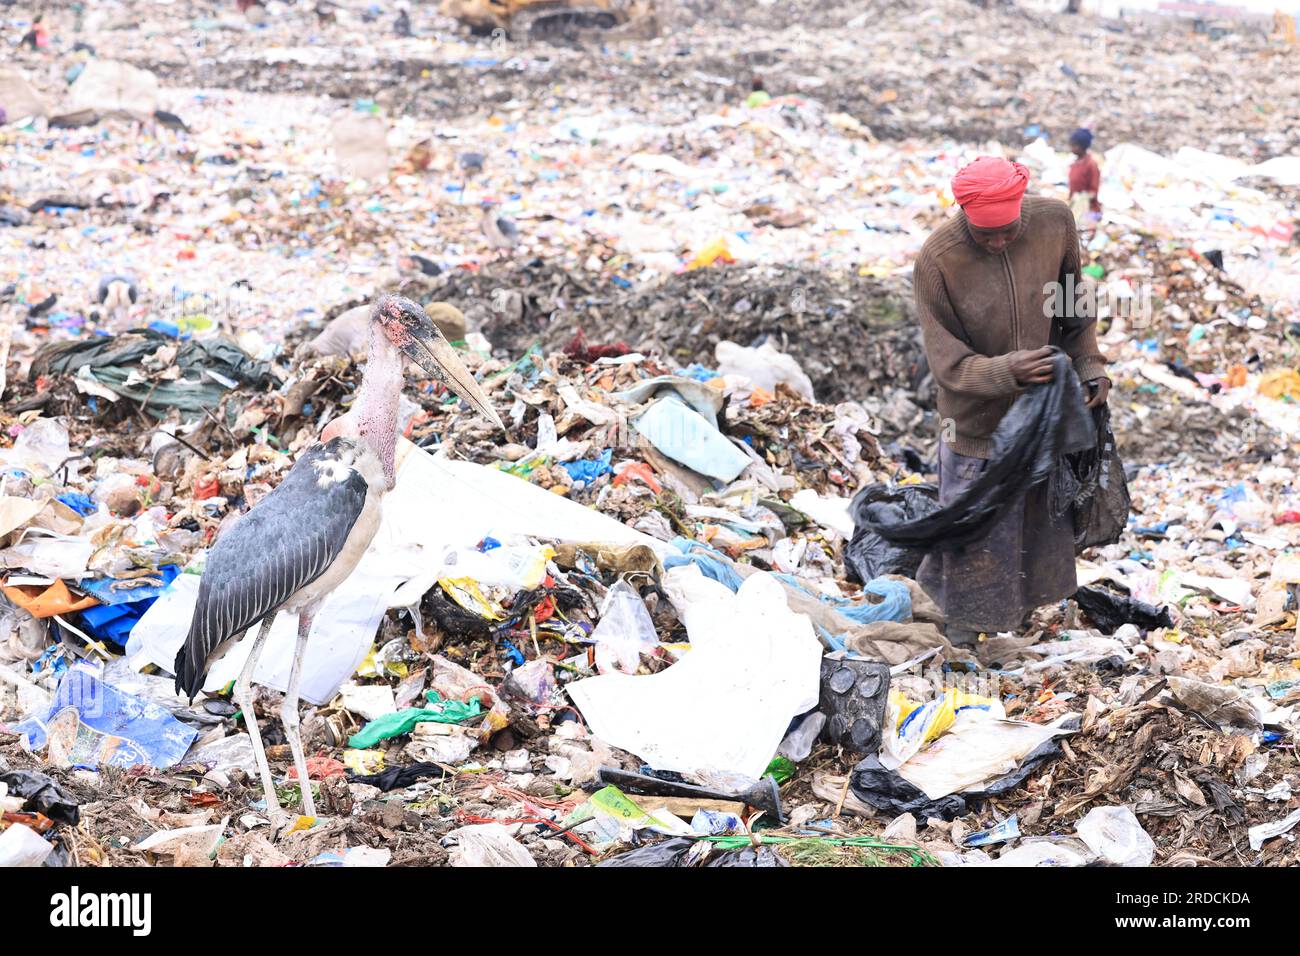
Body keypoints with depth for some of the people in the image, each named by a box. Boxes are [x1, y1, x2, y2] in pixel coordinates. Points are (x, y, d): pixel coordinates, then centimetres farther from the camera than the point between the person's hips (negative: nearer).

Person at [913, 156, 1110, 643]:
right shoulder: (937, 259, -25)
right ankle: (965, 612, 35)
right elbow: (946, 361, -21)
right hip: (977, 416, -4)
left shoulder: (1054, 221, -14)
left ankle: (1024, 600, 45)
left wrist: (1089, 364, -3)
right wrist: (1005, 371, -37)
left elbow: (1073, 304, 4)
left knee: (1041, 508, 21)